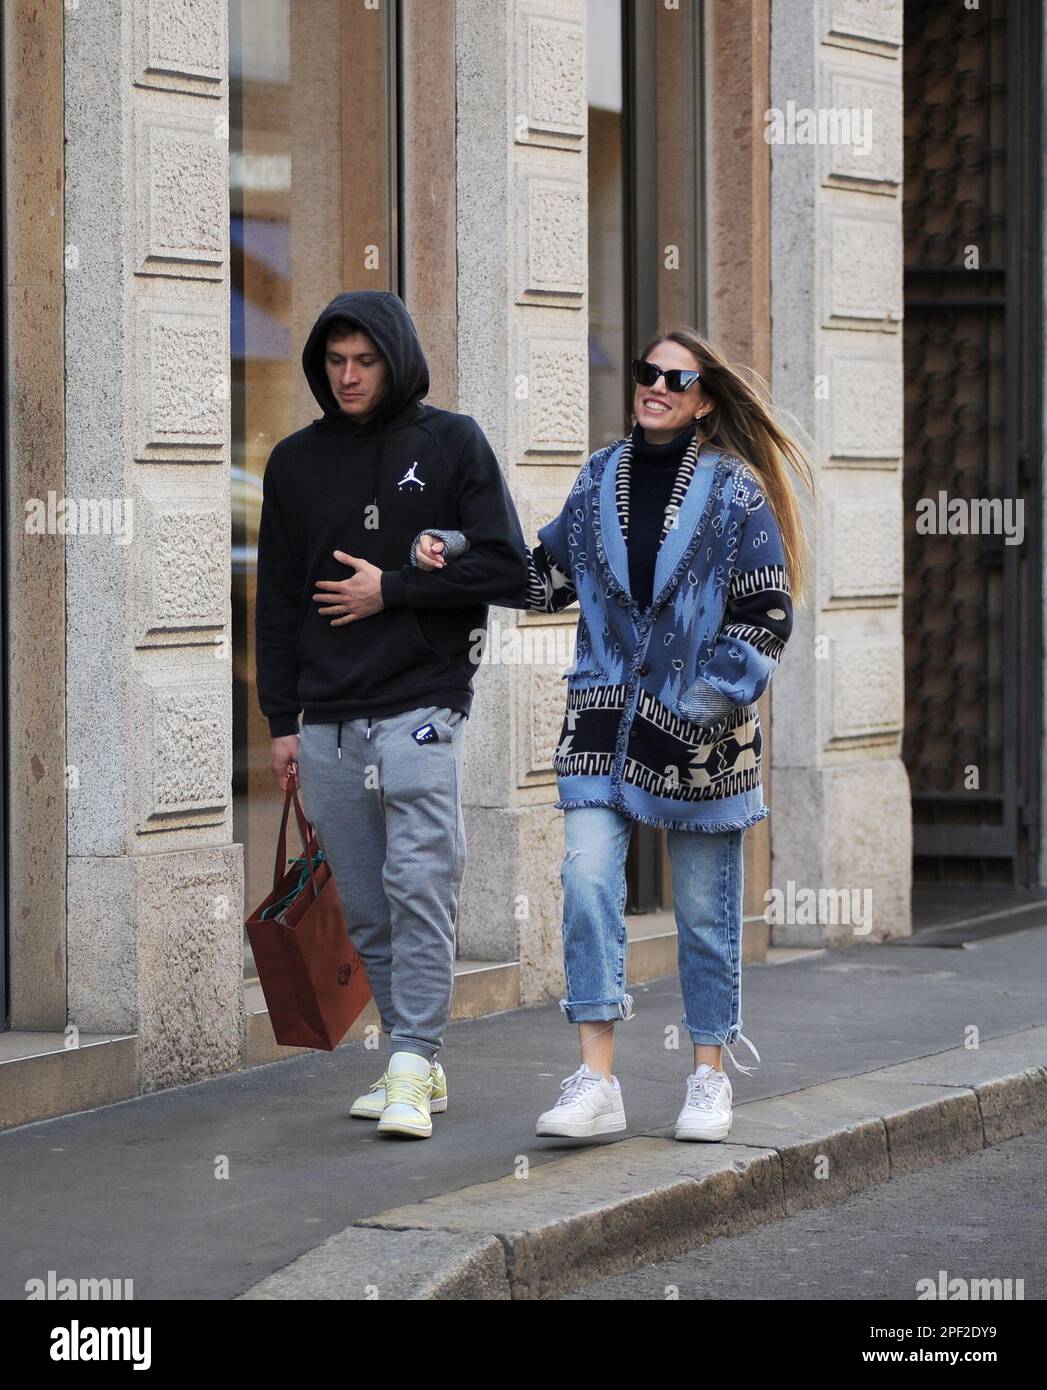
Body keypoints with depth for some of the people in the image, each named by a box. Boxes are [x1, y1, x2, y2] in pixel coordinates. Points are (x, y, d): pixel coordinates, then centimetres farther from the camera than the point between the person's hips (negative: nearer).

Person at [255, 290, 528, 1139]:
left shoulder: (452, 444, 3)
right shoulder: (296, 462, 13)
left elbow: (507, 566, -2)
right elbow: (277, 600, 15)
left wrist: (392, 590, -7)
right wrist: (282, 721, 10)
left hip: (422, 710, -4)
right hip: (328, 722, 4)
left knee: (419, 891, -13)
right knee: (367, 911, 6)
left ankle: (411, 1074, -16)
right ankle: (417, 1062, 15)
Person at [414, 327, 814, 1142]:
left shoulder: (733, 492, -4)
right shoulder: (601, 481, 8)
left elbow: (768, 614, -4)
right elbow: (548, 579, 18)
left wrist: (712, 699, -13)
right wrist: (456, 557, 6)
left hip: (700, 735, -3)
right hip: (605, 722, 3)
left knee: (704, 907, 5)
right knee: (588, 883, -12)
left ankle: (710, 1075, 20)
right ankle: (596, 1082, -12)